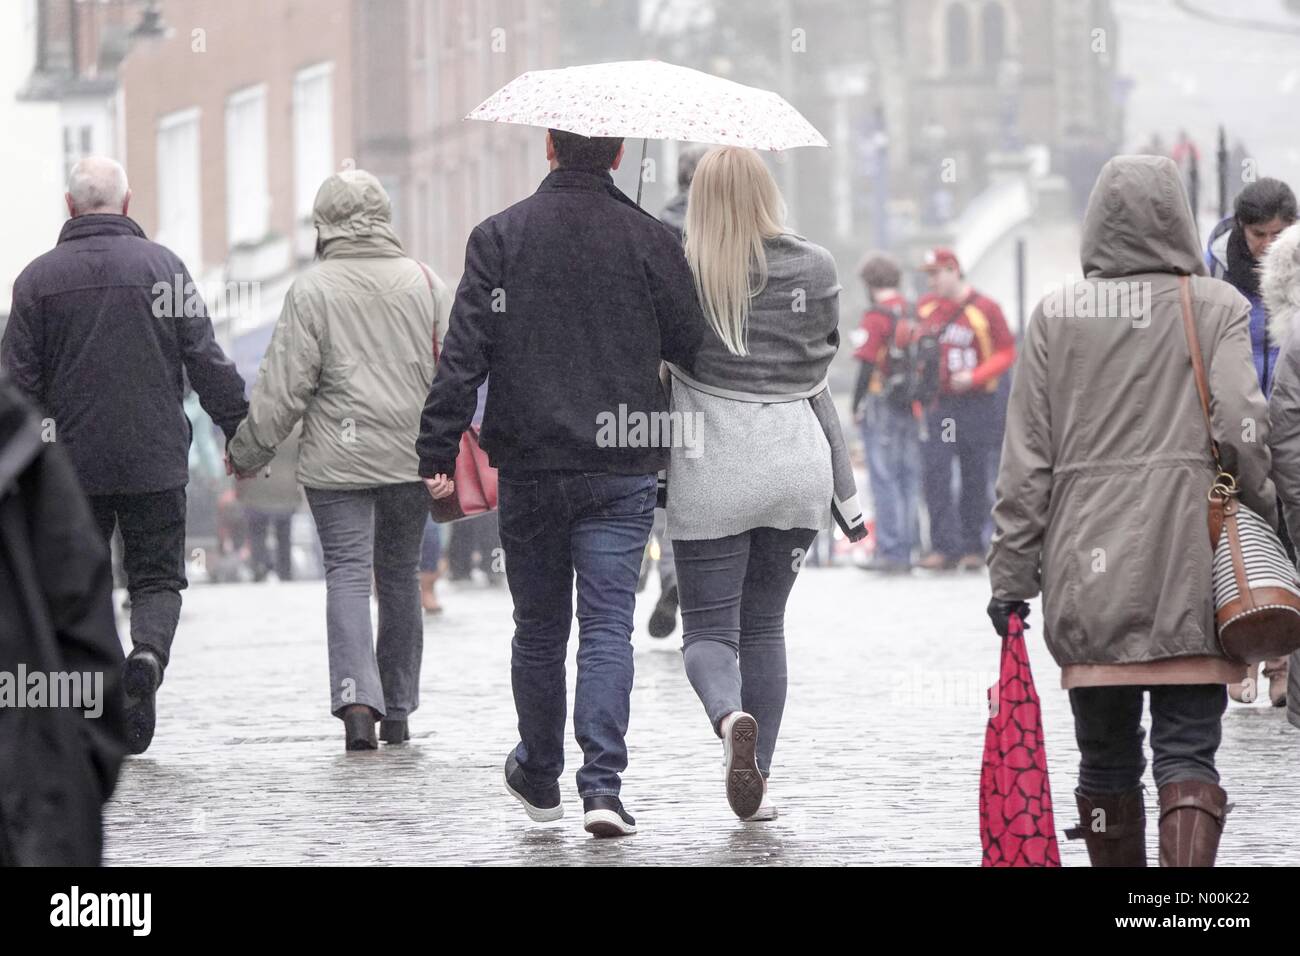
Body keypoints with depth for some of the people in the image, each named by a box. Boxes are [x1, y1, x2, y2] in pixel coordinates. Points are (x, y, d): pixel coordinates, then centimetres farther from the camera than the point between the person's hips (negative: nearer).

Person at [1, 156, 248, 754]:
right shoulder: (162, 266, -1)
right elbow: (207, 362, -2)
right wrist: (240, 431, 6)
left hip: (71, 463, 0)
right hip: (155, 459, 0)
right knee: (157, 576, 8)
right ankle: (149, 652, -21)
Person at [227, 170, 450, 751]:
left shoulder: (312, 290, -7)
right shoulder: (425, 283, 5)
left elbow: (284, 386, -7)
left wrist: (248, 453, 4)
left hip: (339, 462, -4)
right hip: (412, 459, 4)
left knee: (348, 574, -4)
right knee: (400, 575, 13)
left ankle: (357, 700, -22)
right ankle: (398, 712, 20)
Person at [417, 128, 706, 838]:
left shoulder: (499, 237, -1)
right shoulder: (649, 240, -2)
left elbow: (464, 353, -7)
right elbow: (692, 347, 1)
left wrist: (438, 453, -7)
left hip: (530, 467, 1)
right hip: (622, 469, -1)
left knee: (538, 627, 15)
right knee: (608, 624, -2)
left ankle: (538, 774, 29)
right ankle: (602, 784, -16)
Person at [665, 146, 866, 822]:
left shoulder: (680, 271, -8)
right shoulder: (814, 269, 1)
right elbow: (823, 358, 11)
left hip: (711, 469, -3)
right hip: (797, 465, 3)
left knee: (709, 626, 3)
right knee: (764, 625, 15)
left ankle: (730, 717, -27)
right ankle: (758, 782, 13)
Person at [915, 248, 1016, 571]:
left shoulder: (985, 309, -5)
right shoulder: (925, 308, 8)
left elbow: (1006, 353, -4)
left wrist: (974, 377, -17)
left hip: (977, 404, -3)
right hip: (938, 405, 3)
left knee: (975, 477, 5)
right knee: (934, 472, -11)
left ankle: (973, 548, 15)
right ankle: (944, 547, -12)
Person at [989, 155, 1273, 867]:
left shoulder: (1055, 317, 6)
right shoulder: (1215, 306, 1)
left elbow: (1026, 460, 5)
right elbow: (1240, 425, -10)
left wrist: (1011, 575, 8)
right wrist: (1266, 507, 5)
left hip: (1088, 574, 2)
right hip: (1188, 569, -2)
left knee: (1105, 756, 12)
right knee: (1187, 750, -2)